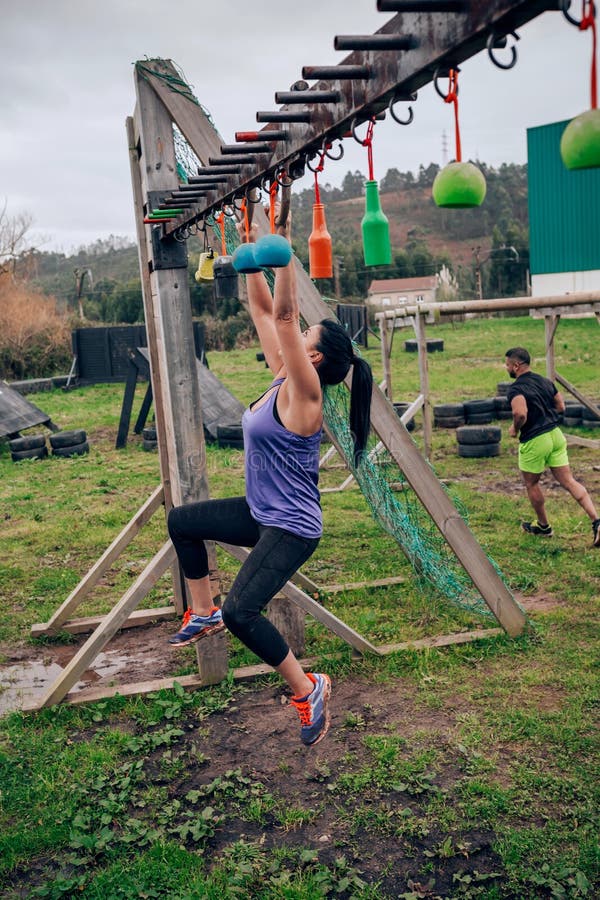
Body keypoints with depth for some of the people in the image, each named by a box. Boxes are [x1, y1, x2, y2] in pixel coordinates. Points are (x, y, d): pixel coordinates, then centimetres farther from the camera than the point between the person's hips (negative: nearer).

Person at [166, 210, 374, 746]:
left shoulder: (304, 394, -21)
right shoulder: (283, 378, 1)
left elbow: (284, 314, -30)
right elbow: (263, 311, 6)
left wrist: (284, 245, -31)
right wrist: (251, 253, 6)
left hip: (291, 528, -10)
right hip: (260, 514, 10)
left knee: (242, 611, -24)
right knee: (182, 522, 21)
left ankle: (308, 690, -2)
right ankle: (204, 614, 33)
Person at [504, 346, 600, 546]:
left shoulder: (515, 389, -16)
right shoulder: (545, 381, 9)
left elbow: (520, 413, -33)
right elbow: (560, 407, 16)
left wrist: (515, 429, -14)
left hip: (534, 441, -7)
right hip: (555, 434, 7)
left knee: (531, 484, 16)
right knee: (568, 481, 6)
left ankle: (543, 526, 30)